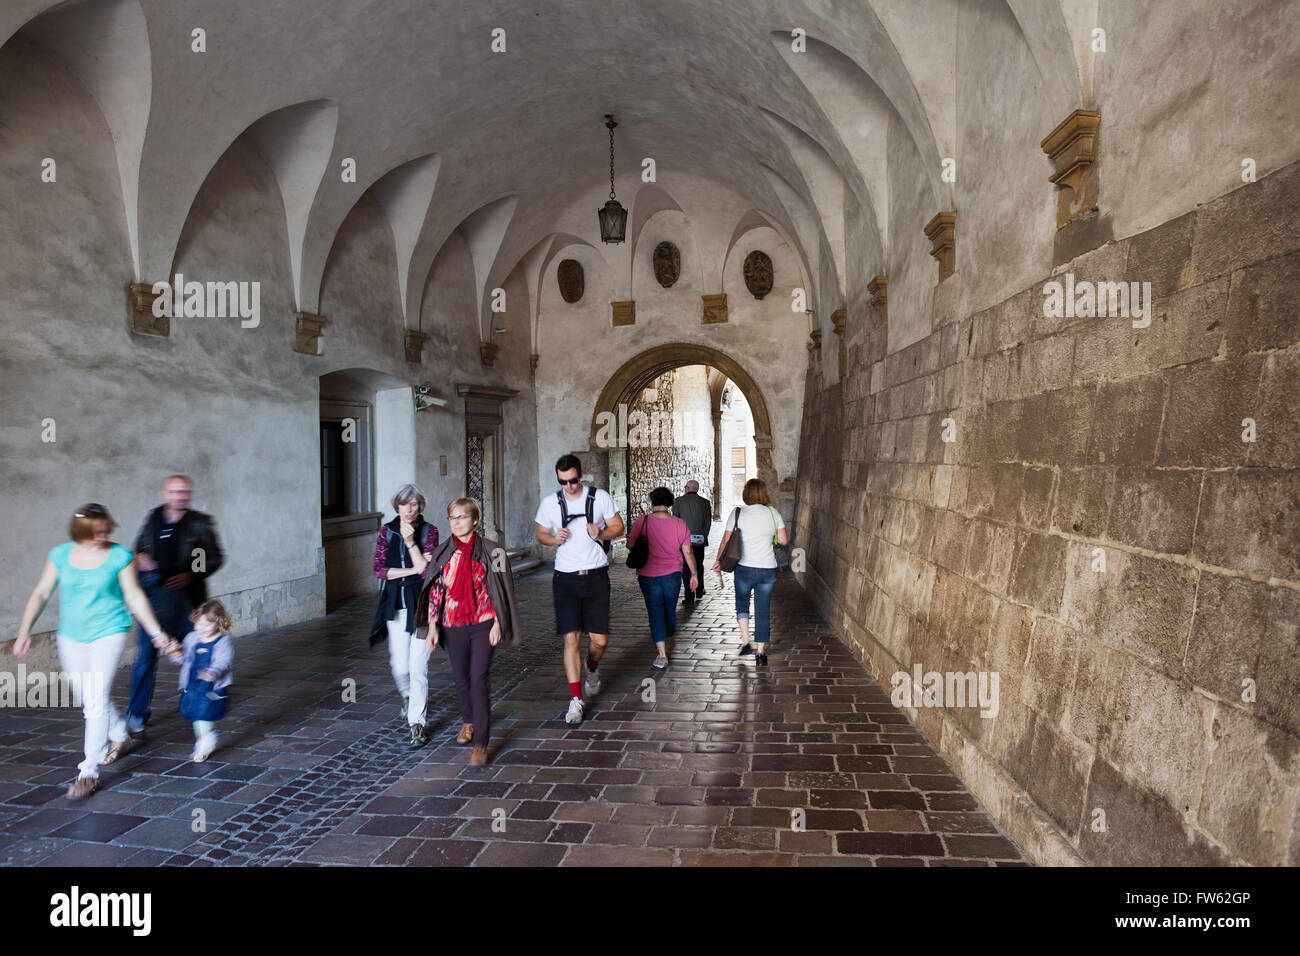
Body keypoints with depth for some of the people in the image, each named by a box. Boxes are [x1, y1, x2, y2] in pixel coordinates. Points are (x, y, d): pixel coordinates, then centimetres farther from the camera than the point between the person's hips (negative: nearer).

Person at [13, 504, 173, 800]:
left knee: (96, 700, -11)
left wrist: (157, 632, -5)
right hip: (71, 636, 4)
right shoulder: (61, 554, -2)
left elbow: (134, 597, -4)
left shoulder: (119, 556, -9)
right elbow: (41, 593, 1)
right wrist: (24, 631, -9)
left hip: (108, 633, -4)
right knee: (85, 697, 17)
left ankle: (89, 772, -2)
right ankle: (120, 736, 43)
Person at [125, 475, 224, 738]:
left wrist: (190, 575, -13)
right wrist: (140, 557, -3)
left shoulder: (200, 523, -3)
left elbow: (215, 558, 0)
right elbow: (140, 547, 20)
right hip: (153, 596, 2)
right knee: (146, 655, -2)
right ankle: (137, 715, 8)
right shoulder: (154, 518, 6)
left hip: (185, 597, -1)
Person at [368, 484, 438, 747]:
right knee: (399, 665, 7)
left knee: (418, 665, -7)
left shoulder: (429, 531, -2)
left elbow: (428, 570, -12)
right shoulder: (387, 531, 5)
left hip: (422, 604, -3)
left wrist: (411, 542, -20)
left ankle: (417, 722, 5)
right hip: (395, 604, 3)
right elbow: (379, 570, -2)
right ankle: (409, 698, 41)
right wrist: (413, 569, -11)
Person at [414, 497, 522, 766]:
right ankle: (468, 721, 43)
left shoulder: (490, 550, -3)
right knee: (461, 679, 14)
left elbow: (499, 589, -1)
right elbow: (435, 592, 6)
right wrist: (432, 628, 2)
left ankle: (480, 743, -5)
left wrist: (497, 623, -6)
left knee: (479, 679, -11)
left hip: (483, 625, -3)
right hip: (453, 626, 3)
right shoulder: (442, 554, 4)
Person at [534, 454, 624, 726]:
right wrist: (555, 539, -10)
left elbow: (618, 527, 6)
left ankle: (592, 668, 37)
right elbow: (541, 534, 13)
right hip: (565, 578, 0)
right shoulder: (550, 503, 2)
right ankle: (575, 699, 6)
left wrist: (601, 533, -14)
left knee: (599, 639, 1)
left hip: (596, 575, 0)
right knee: (570, 638, -5)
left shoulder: (600, 497, -1)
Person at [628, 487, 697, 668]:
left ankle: (662, 655, -4)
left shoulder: (643, 521, -13)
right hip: (672, 575, 2)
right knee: (670, 610, 19)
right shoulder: (680, 524, -5)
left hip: (648, 575, -2)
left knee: (656, 613, 2)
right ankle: (666, 645, 37)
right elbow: (688, 552, -2)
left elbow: (630, 544, -6)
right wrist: (694, 573, 9)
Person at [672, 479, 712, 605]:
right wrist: (703, 537, 1)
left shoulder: (678, 501, -3)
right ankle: (699, 593, 32)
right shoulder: (705, 502, 2)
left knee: (686, 568, 3)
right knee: (699, 566, 20)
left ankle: (690, 598, -1)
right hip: (699, 541, 2)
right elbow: (708, 522, -2)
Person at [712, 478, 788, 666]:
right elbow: (783, 540, -1)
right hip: (768, 569, 1)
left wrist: (719, 562, 9)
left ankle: (746, 641, 8)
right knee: (763, 610, 11)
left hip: (744, 568, -1)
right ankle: (760, 651, 14)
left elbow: (726, 541, -3)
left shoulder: (737, 514, -6)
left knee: (742, 603, 21)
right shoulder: (773, 513, -2)